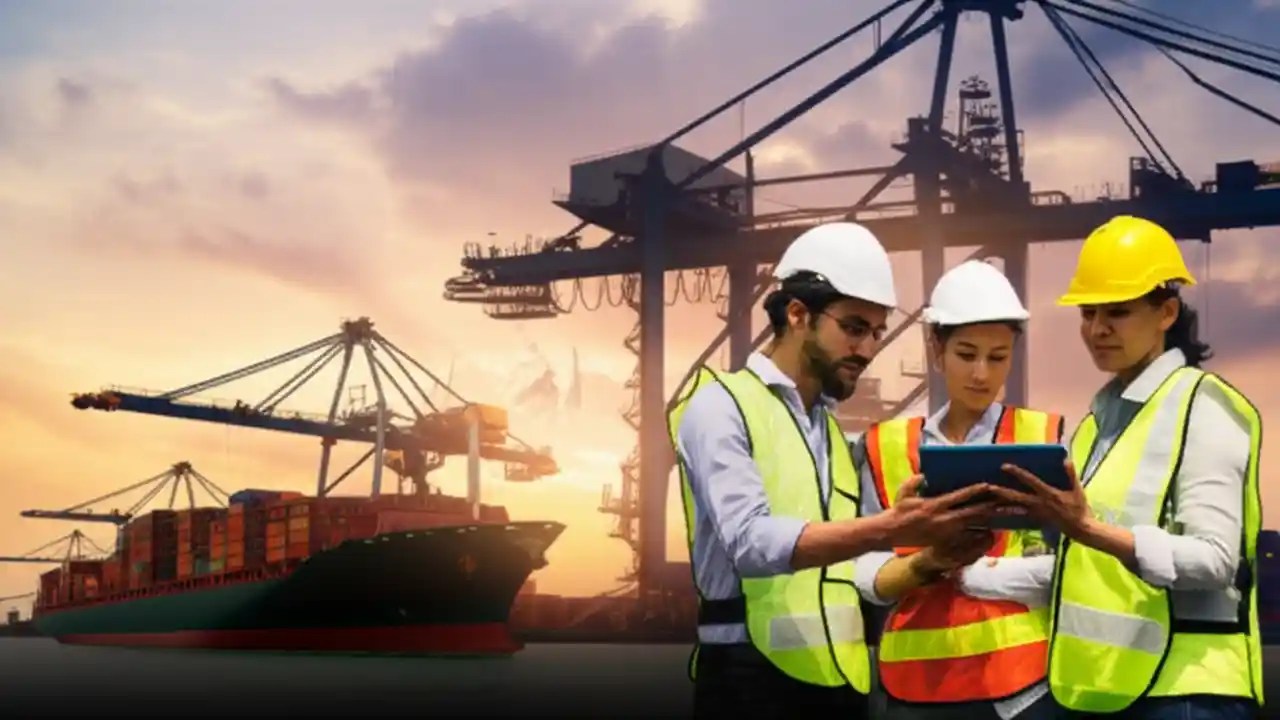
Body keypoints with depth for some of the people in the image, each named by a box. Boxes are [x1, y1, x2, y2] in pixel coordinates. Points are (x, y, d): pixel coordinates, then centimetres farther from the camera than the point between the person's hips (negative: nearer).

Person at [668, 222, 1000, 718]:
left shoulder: (836, 432, 17)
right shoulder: (720, 406, -6)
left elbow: (840, 569, 13)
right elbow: (752, 542, -21)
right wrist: (887, 530, -31)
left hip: (841, 678, 7)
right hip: (753, 676, -7)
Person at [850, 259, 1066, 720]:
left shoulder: (1045, 437, 2)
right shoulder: (885, 447, 6)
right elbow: (869, 577, 1)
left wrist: (966, 571, -12)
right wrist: (926, 564, -17)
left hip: (1023, 678, -1)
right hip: (916, 680, 1)